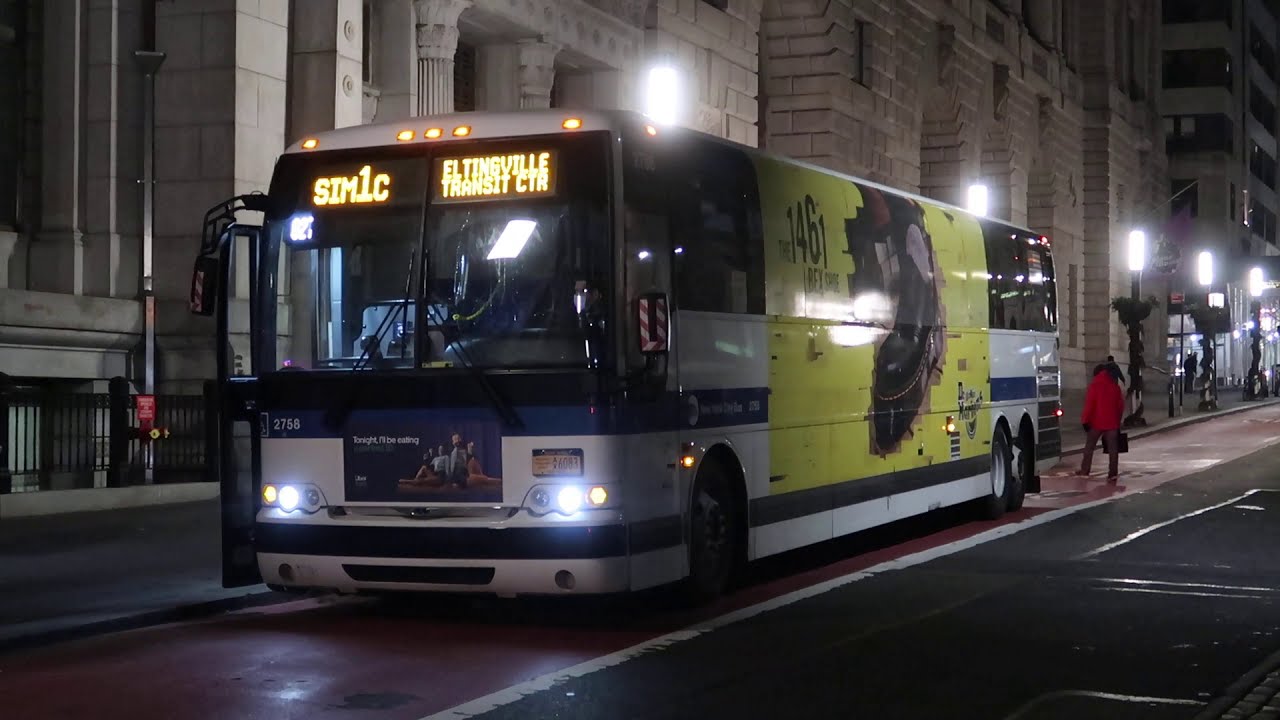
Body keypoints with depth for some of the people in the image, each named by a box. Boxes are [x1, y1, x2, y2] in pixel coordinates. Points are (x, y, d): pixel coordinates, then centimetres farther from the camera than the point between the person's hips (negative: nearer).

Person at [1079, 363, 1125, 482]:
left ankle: (1084, 471, 12)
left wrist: (1085, 420, -4)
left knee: (1089, 446, 9)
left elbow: (1089, 404, -11)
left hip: (1096, 422, -3)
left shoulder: (1094, 386, -7)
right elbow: (1121, 405, 10)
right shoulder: (1115, 387, 7)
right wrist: (1118, 420, 19)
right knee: (1113, 448, 3)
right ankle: (1113, 473, -3)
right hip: (1112, 422, 3)